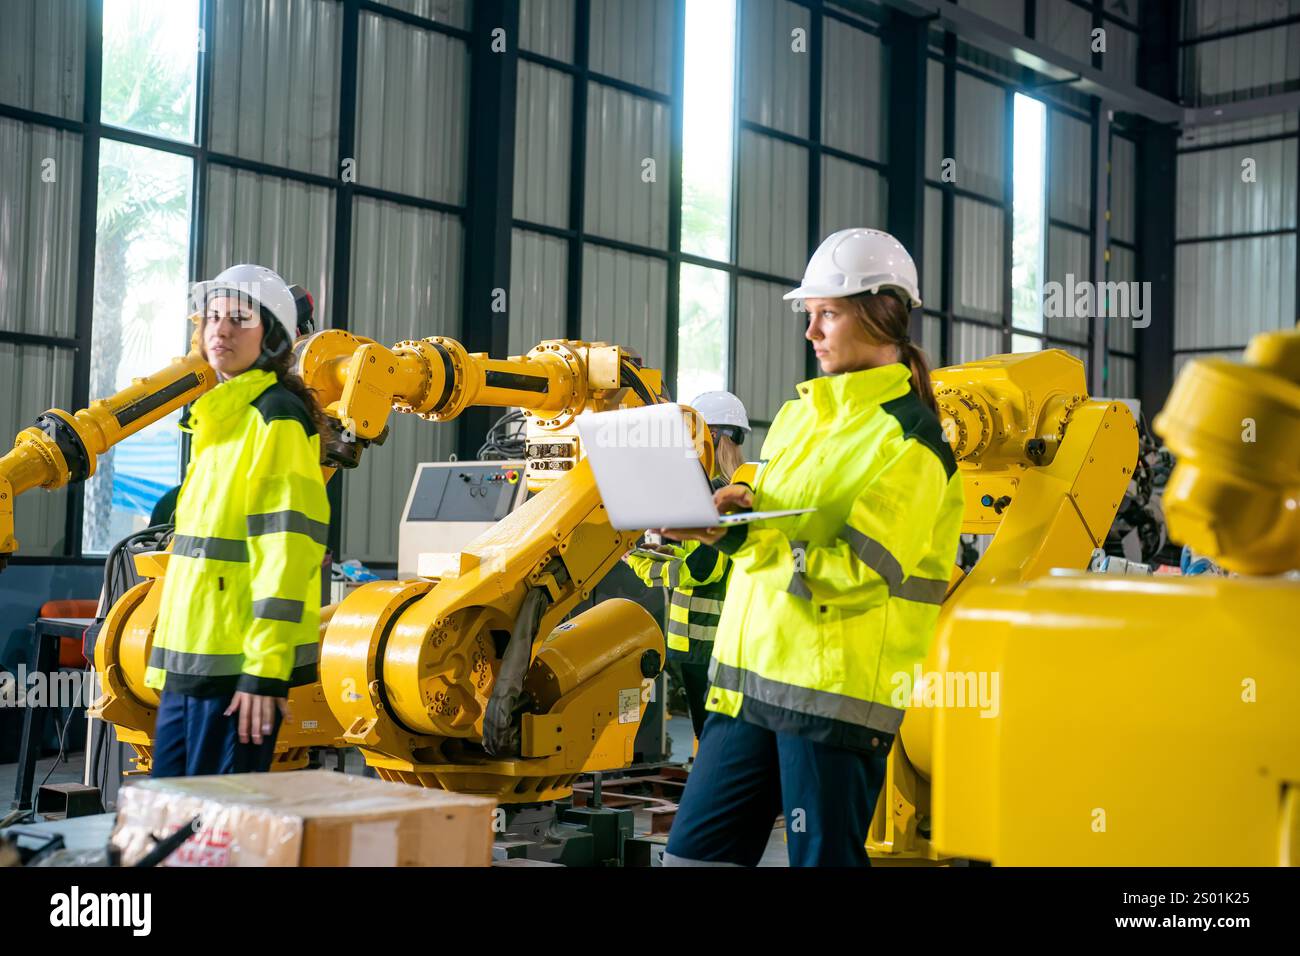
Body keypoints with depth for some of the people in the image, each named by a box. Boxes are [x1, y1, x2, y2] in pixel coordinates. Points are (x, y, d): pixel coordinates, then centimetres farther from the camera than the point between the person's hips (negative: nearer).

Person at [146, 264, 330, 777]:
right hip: (190, 658, 9)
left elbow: (288, 551, -18)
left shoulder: (277, 417, -10)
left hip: (237, 660, -9)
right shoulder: (217, 417, 18)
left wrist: (265, 670, -22)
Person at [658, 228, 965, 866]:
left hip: (836, 692, -7)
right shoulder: (800, 412, 16)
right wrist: (739, 506, -1)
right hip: (751, 676, 8)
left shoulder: (909, 440, -8)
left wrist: (742, 537, -20)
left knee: (823, 858, 2)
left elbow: (858, 574, -17)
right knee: (692, 853, 9)